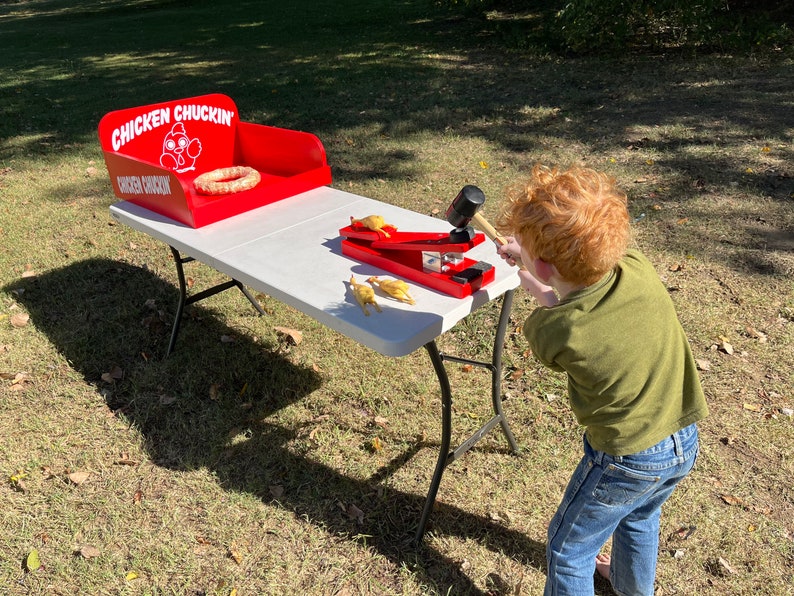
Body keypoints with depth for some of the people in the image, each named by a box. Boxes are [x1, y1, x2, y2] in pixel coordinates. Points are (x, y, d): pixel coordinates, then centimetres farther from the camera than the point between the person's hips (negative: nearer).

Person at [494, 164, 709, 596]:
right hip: (685, 443, 7)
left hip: (627, 462, -7)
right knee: (639, 520, 35)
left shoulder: (554, 332, -33)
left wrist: (543, 296, 7)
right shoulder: (639, 269, -20)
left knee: (567, 549, 18)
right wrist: (537, 257, 3)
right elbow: (591, 268, 5)